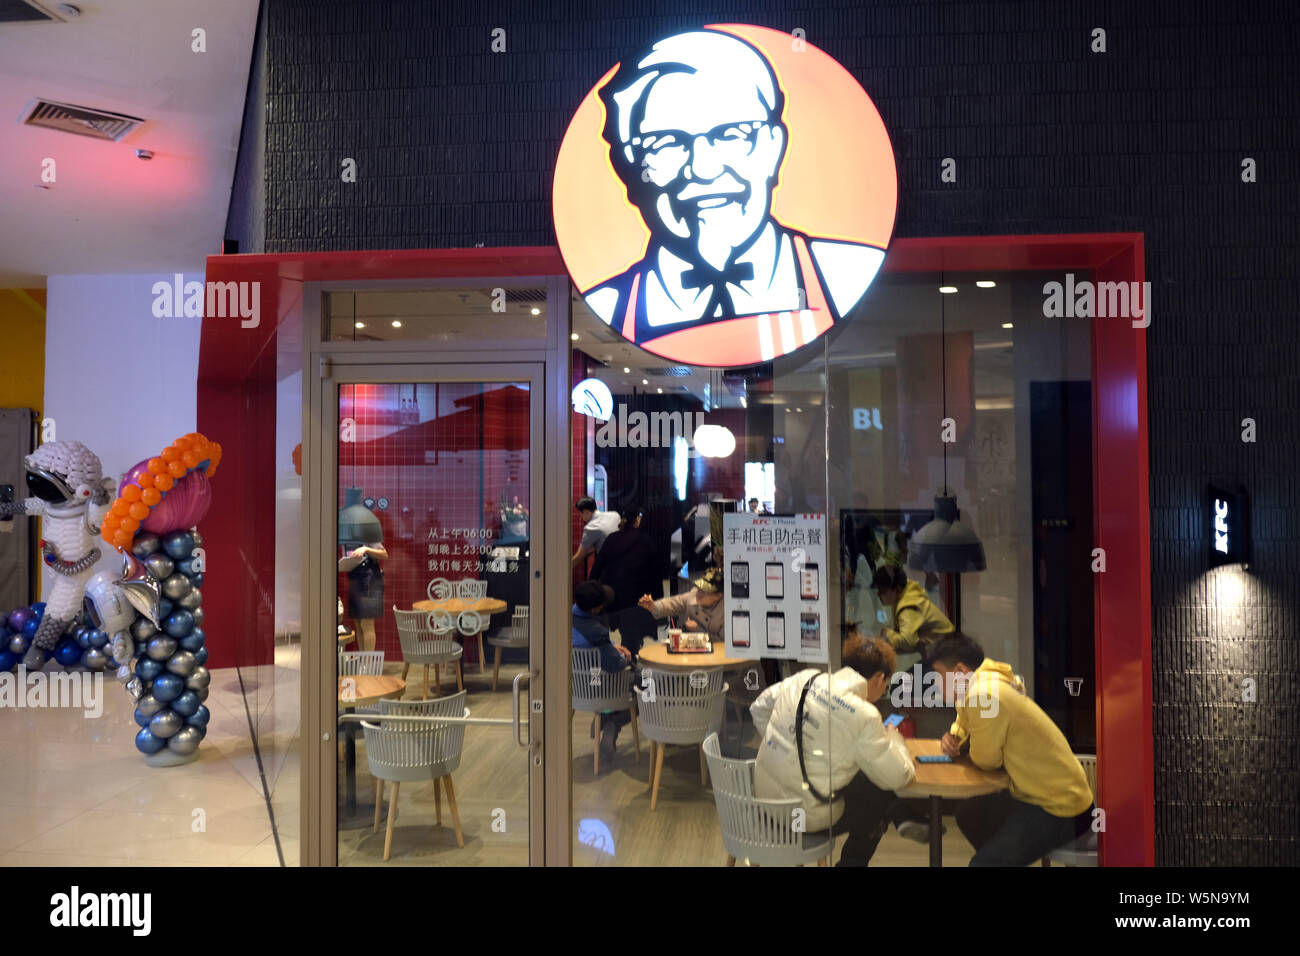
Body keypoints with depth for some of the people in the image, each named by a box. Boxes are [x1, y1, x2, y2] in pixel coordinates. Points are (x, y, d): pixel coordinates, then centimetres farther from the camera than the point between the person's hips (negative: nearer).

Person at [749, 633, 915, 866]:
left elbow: (758, 709, 11)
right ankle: (852, 860, 32)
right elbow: (898, 777, -11)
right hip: (808, 817, -6)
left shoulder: (804, 679, -3)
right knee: (884, 795, 18)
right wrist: (893, 737, 8)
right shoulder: (864, 716, -19)